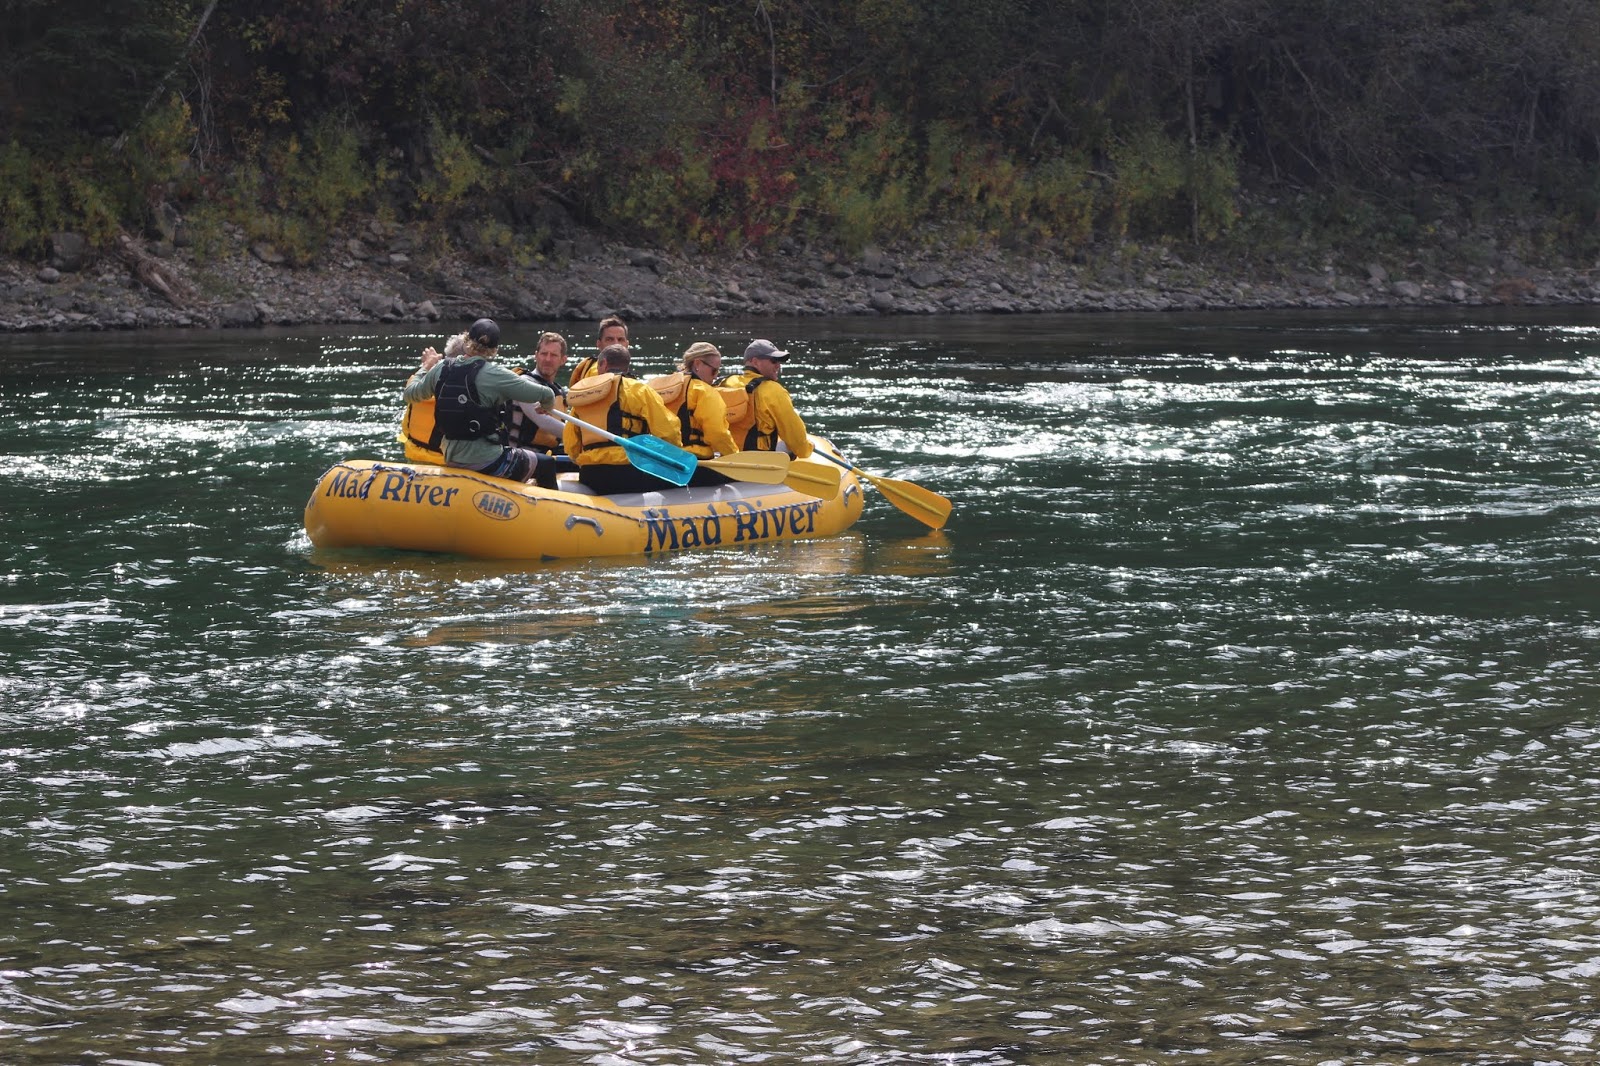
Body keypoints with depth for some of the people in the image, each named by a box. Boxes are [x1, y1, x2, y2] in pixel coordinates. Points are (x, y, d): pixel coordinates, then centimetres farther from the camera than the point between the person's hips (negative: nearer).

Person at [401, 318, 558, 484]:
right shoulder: (493, 374, -18)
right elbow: (545, 395, -16)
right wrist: (547, 402, 9)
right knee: (547, 464, 13)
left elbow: (410, 394, 15)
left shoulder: (441, 369, -2)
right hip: (486, 462, -7)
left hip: (451, 460, 7)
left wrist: (426, 367, 33)